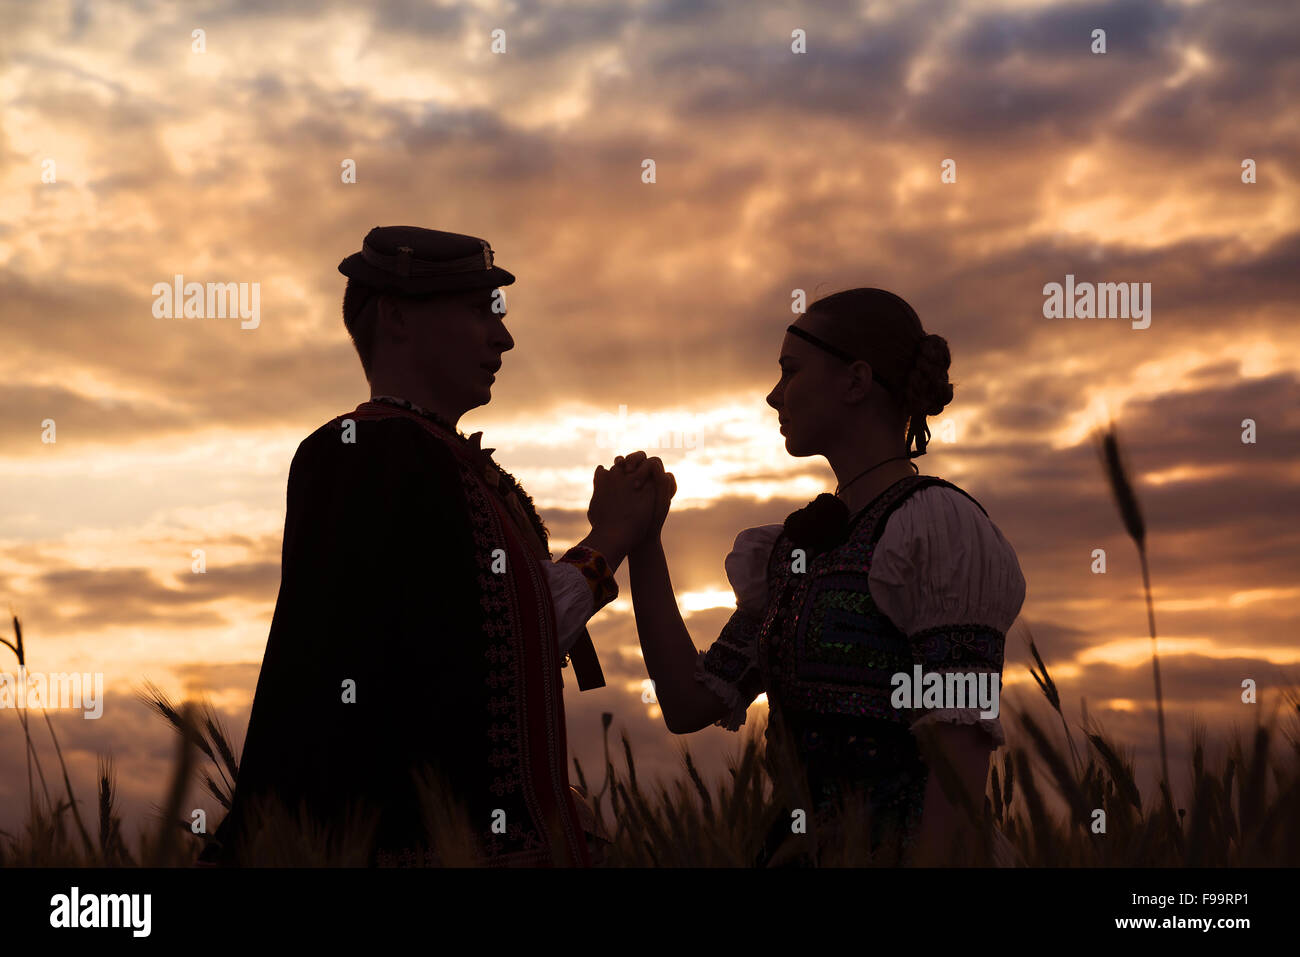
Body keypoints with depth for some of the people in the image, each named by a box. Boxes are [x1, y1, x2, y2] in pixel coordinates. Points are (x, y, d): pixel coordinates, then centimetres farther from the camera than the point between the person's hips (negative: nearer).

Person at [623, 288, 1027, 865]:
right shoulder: (798, 547, 14)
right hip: (806, 849, 7)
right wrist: (643, 542, 4)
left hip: (908, 850, -7)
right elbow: (688, 705, 7)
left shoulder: (940, 526, -10)